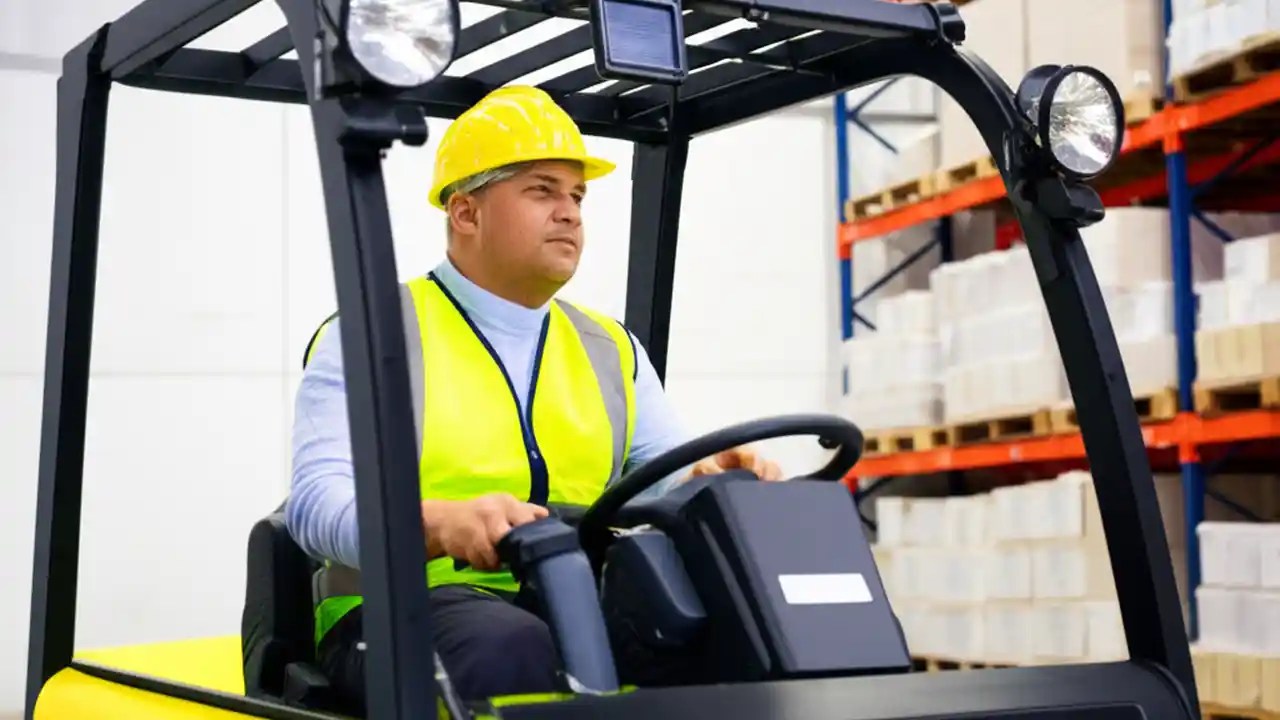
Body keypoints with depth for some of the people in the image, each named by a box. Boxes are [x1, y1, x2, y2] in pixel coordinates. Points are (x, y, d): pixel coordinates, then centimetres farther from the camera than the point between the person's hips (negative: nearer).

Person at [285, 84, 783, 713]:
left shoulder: (611, 351, 19)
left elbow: (668, 480, 12)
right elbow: (318, 502, -11)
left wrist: (710, 482, -14)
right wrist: (444, 524, -32)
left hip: (580, 609, 5)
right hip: (405, 611, -4)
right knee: (516, 651, -39)